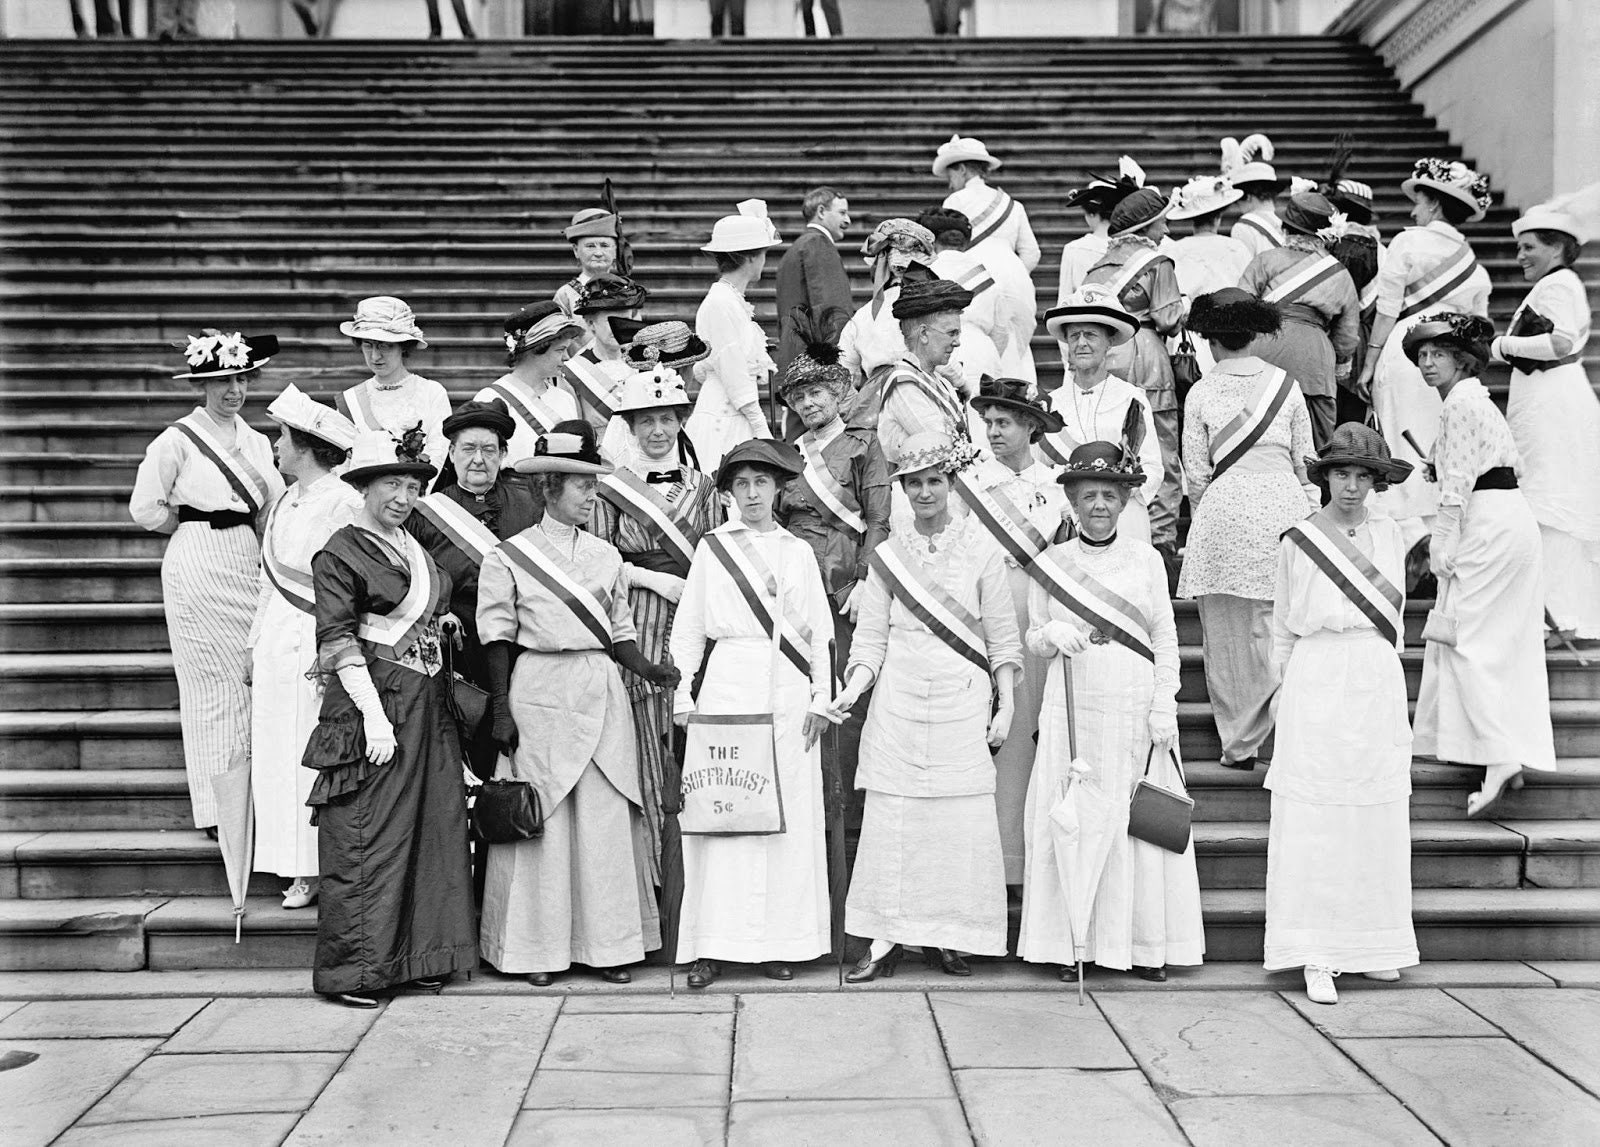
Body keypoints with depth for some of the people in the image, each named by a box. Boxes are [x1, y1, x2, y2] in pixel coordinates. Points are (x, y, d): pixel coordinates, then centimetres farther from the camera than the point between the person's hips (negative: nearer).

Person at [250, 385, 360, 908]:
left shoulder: (343, 504, -12)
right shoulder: (282, 503, 14)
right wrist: (254, 644, 18)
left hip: (320, 642, -8)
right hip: (279, 642, 8)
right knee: (279, 756, 8)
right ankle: (303, 872, 15)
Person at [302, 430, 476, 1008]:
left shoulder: (415, 548, 15)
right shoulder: (340, 553, -7)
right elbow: (339, 645, -12)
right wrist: (373, 715, -19)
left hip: (428, 705, 8)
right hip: (372, 704, -8)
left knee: (433, 829, 9)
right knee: (366, 838, -4)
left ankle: (417, 957, 19)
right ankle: (350, 970, 6)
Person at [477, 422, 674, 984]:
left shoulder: (606, 556, 12)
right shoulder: (508, 557, 0)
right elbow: (498, 638, -1)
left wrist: (647, 668, -2)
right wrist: (501, 709, -5)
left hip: (602, 691, 4)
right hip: (538, 690, -4)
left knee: (606, 819, 4)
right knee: (541, 821, 0)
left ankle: (608, 943, 14)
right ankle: (538, 948, 11)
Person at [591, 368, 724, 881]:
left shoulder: (701, 488, 13)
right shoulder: (610, 487, 4)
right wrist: (659, 580, -7)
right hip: (636, 634, -2)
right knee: (645, 757, -2)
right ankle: (651, 885, 7)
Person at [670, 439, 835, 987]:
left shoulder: (799, 552, 12)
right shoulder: (711, 548, 8)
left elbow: (820, 632, 12)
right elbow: (687, 630, 7)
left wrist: (820, 699, 4)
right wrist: (684, 697, 0)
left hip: (788, 694, 2)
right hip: (727, 688, -1)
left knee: (789, 817, 0)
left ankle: (779, 941, 9)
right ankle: (711, 946, 1)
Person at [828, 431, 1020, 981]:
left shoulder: (981, 548, 3)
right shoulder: (888, 553, 8)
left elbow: (1003, 638, 4)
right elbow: (871, 636, 5)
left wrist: (1006, 707, 0)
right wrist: (853, 687, -10)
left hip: (963, 700, -1)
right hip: (898, 699, 1)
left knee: (961, 821, -1)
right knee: (890, 816, 0)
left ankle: (947, 937, 11)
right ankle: (885, 939, 8)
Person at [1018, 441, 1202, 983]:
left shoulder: (1146, 560, 6)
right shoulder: (1050, 562, 6)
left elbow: (1165, 638, 5)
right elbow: (1032, 639, 10)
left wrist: (1164, 707, -3)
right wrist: (1053, 635, -13)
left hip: (1136, 709, 0)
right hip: (1072, 708, 0)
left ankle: (1145, 943, 12)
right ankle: (1070, 944, 9)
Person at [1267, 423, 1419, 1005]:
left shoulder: (1389, 532, 10)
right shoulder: (1298, 540, 0)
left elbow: (1394, 615, 19)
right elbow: (1283, 626, 8)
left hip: (1379, 688, 4)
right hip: (1317, 688, -3)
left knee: (1378, 820, 6)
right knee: (1314, 821, -4)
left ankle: (1372, 945, 18)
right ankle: (1317, 956, 0)